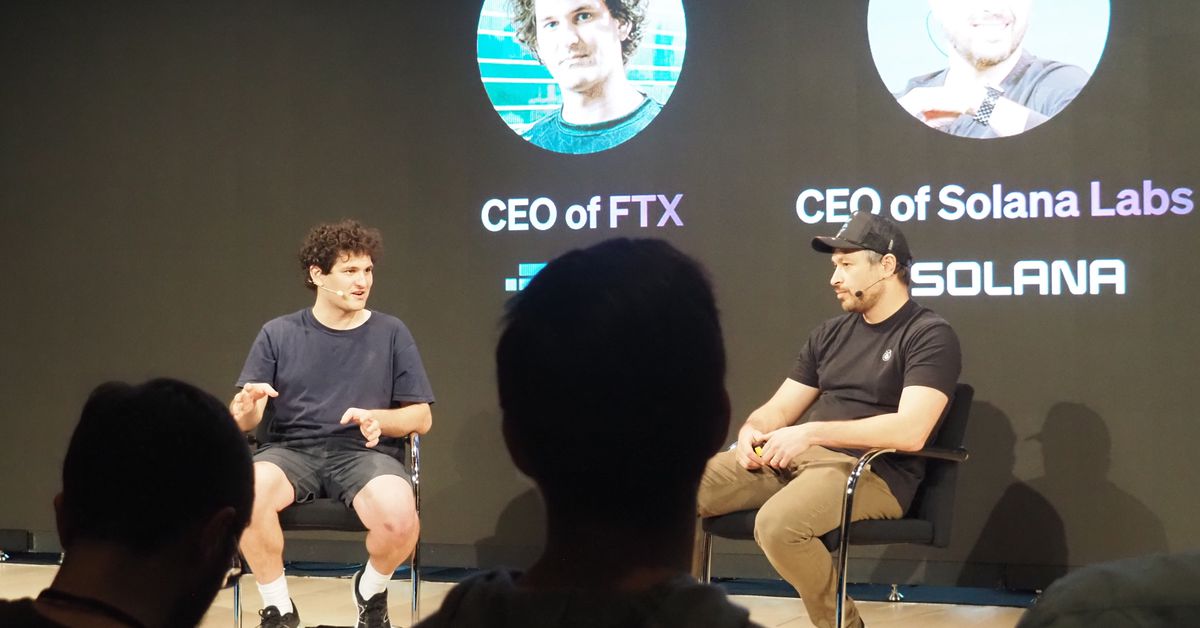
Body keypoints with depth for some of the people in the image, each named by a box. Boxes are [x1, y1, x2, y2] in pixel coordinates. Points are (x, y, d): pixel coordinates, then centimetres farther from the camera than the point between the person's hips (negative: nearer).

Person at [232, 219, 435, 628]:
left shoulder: (391, 333, 9)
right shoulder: (278, 334, 8)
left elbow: (421, 417, 9)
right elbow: (244, 421, 4)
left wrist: (377, 419, -12)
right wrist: (245, 408, -22)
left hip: (365, 453, 0)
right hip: (292, 450, 0)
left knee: (399, 517, -34)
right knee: (246, 492, -35)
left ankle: (371, 592, 3)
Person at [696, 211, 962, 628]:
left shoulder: (930, 336, -5)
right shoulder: (831, 333, 17)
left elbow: (910, 431, -19)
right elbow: (779, 409, 18)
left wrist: (812, 432, -22)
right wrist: (752, 431, -6)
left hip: (873, 472, -7)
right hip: (796, 457, 7)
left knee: (778, 523, -36)